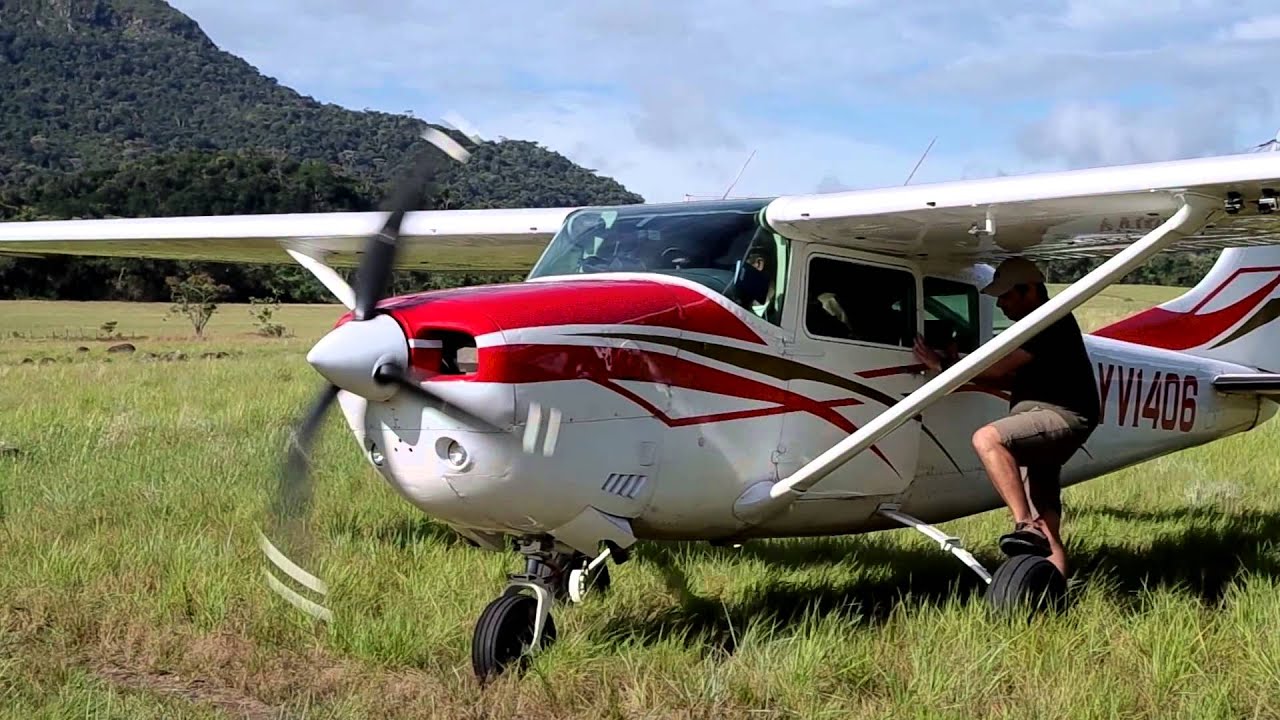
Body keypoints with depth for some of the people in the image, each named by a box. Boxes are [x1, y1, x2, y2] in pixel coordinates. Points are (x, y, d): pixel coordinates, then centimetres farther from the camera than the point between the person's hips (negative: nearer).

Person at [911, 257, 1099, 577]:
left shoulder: (1053, 322, -9)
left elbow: (998, 367, -14)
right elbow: (1014, 380, 24)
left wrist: (942, 364, -5)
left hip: (1061, 418, -10)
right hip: (1045, 423, 10)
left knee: (986, 438, -32)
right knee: (1047, 536, 6)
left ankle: (1026, 525, -37)